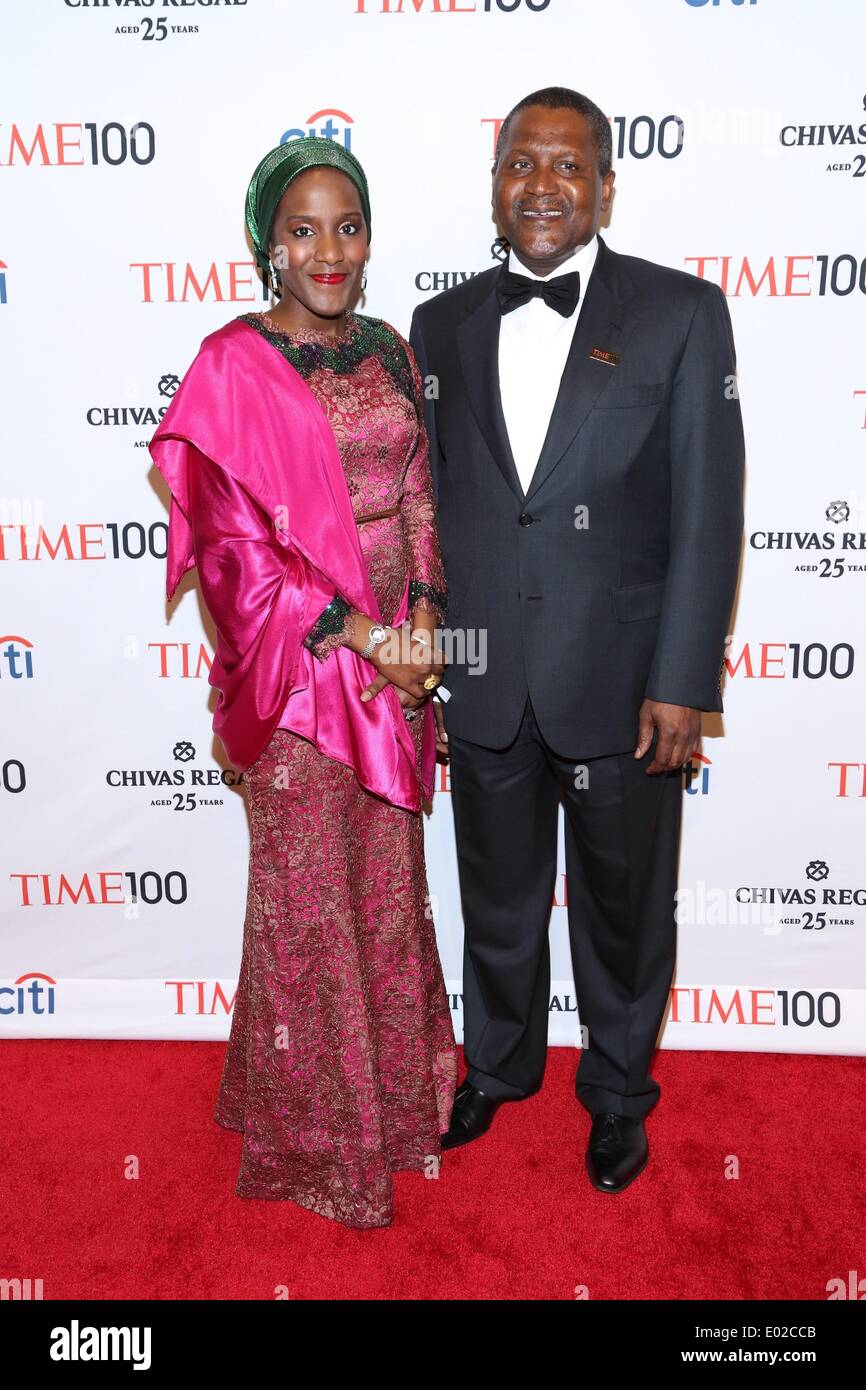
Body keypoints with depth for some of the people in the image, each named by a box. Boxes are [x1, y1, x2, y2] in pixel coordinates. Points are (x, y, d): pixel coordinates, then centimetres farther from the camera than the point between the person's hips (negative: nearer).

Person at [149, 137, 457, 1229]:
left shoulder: (389, 352, 8)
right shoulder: (233, 365, -10)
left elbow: (420, 498, 11)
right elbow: (237, 545, -14)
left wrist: (425, 618, -5)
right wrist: (364, 634, -17)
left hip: (398, 652, 6)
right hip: (298, 660, -5)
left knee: (390, 873, 17)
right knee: (309, 891, 7)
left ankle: (393, 1085, 41)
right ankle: (315, 1128, 30)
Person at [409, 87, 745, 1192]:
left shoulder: (682, 312, -3)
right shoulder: (443, 326, 6)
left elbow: (707, 512, -7)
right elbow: (425, 505, 7)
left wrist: (682, 682, -12)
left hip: (620, 680, -2)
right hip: (482, 681, 3)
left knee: (623, 909, 15)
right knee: (497, 900, 20)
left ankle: (619, 1092, 41)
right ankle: (499, 1064, 46)